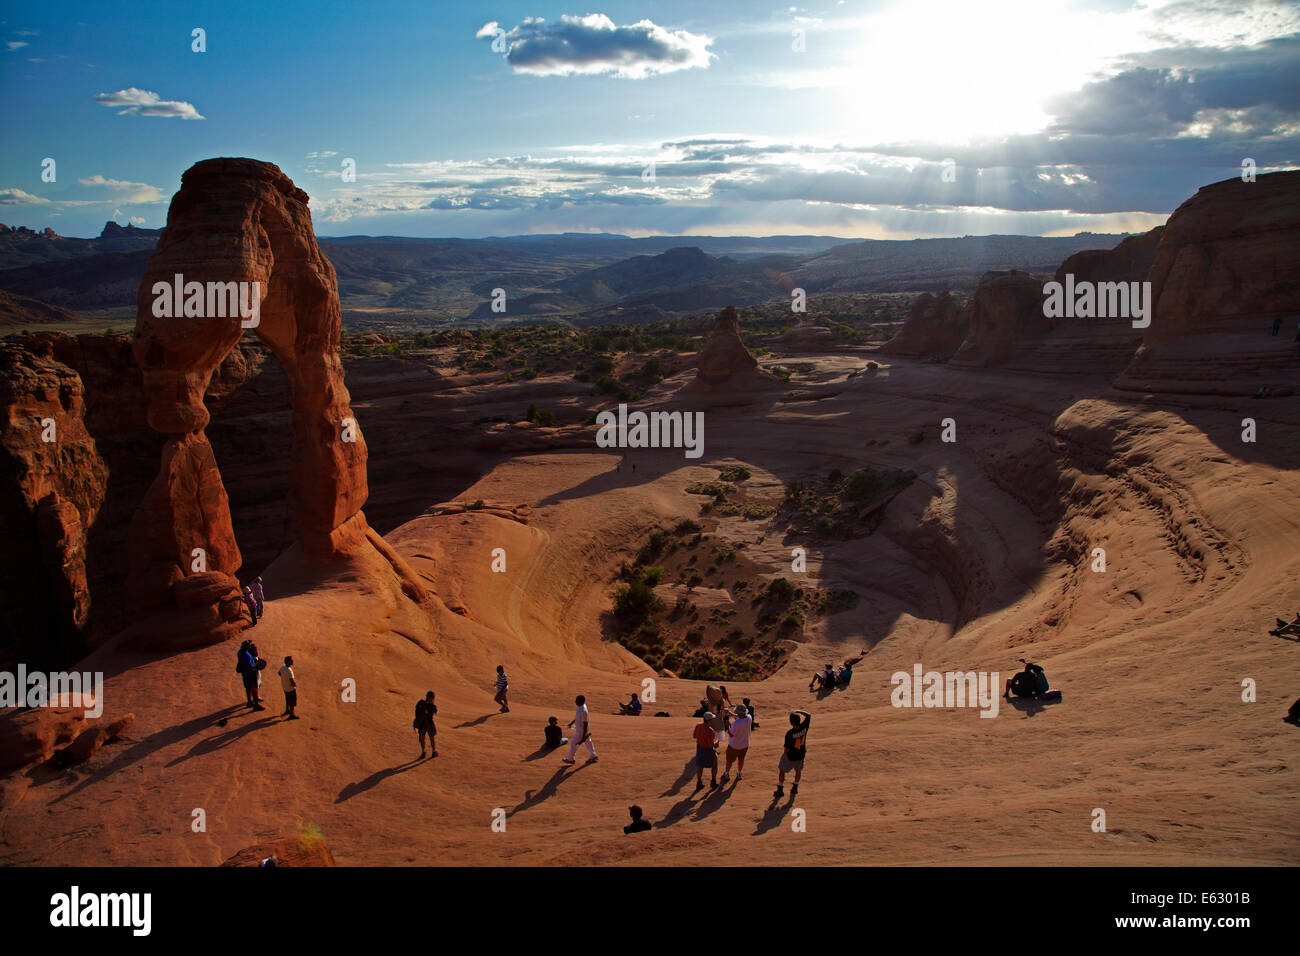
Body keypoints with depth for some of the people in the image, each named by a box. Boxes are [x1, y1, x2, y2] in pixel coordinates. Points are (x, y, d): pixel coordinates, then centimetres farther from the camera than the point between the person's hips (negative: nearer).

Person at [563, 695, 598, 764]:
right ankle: (593, 757, 28)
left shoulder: (583, 711, -33)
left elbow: (585, 723, -28)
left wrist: (583, 735, -23)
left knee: (573, 743, 6)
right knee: (588, 742, 19)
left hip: (581, 731, -9)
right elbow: (577, 717, 16)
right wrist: (572, 723, 26)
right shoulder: (582, 707, -3)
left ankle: (570, 759, 21)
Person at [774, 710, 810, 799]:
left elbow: (786, 748, -20)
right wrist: (798, 711, -3)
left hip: (790, 755, -5)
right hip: (801, 754, 5)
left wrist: (784, 752, 0)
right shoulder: (804, 727, -19)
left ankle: (780, 790, 23)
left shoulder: (789, 733, -32)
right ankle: (795, 788, 42)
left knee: (782, 771, 16)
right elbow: (808, 715, -1)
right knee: (798, 770, 27)